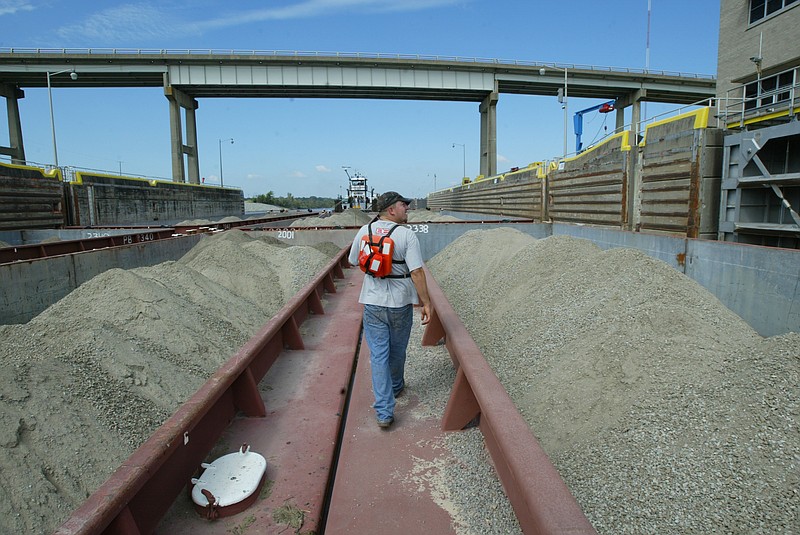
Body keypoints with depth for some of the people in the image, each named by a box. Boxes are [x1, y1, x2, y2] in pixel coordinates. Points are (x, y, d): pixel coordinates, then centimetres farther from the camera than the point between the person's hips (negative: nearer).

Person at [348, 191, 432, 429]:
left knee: (378, 354, 5)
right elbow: (417, 272, -18)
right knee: (397, 351, 20)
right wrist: (425, 302, -12)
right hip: (400, 303, -2)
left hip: (372, 303, 2)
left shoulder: (364, 231, -1)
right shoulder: (406, 234, -15)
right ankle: (396, 387, 45)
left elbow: (353, 262, 11)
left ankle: (384, 411, 3)